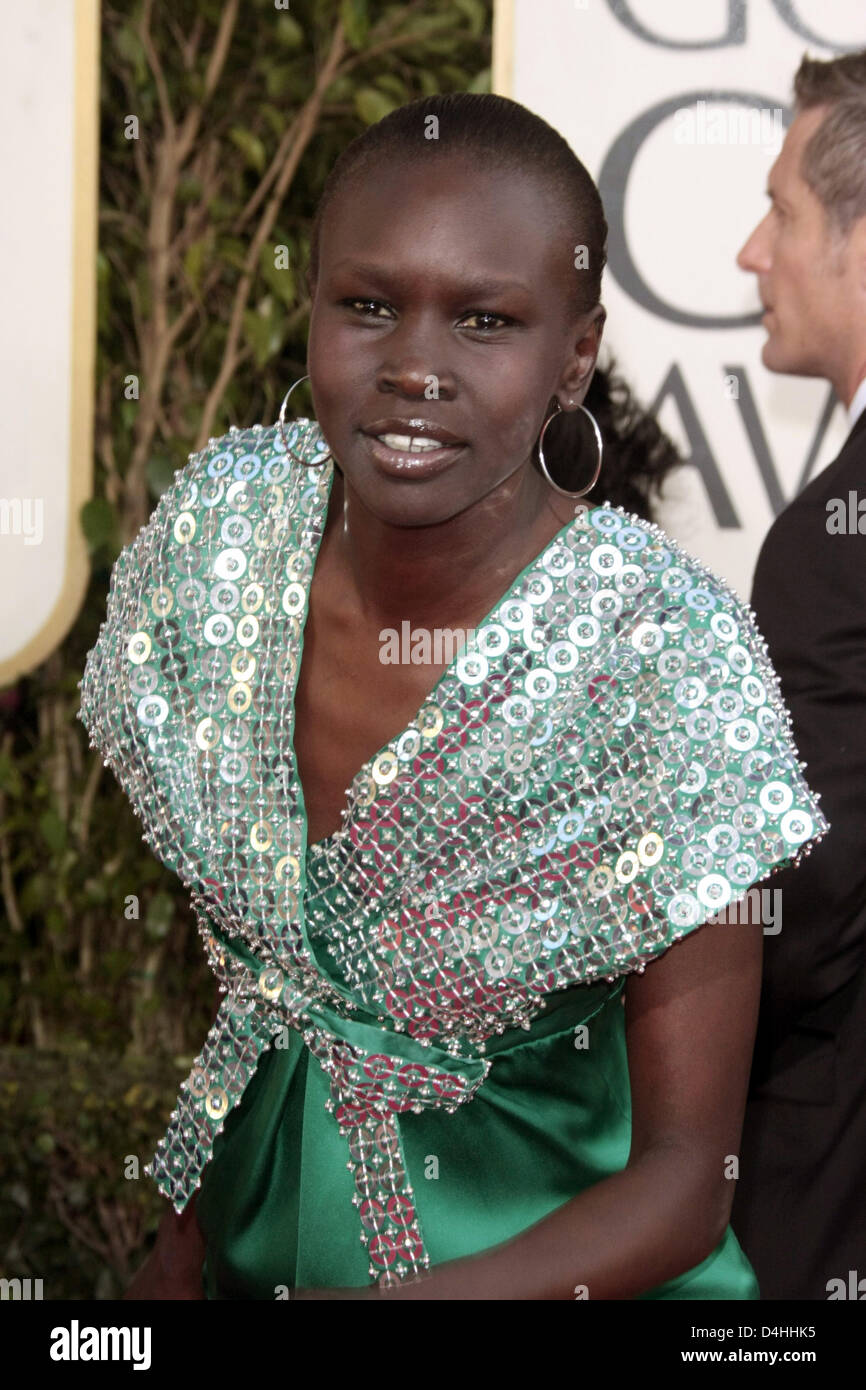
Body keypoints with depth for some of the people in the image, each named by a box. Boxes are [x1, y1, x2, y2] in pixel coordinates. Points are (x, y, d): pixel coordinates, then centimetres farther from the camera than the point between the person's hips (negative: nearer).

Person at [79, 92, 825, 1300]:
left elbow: (684, 1181, -17)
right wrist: (187, 1240, -4)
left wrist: (411, 1298, -30)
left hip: (548, 1254, -3)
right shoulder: (221, 522, -9)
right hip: (257, 1243, 4)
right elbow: (216, 940, 6)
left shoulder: (667, 659, -21)